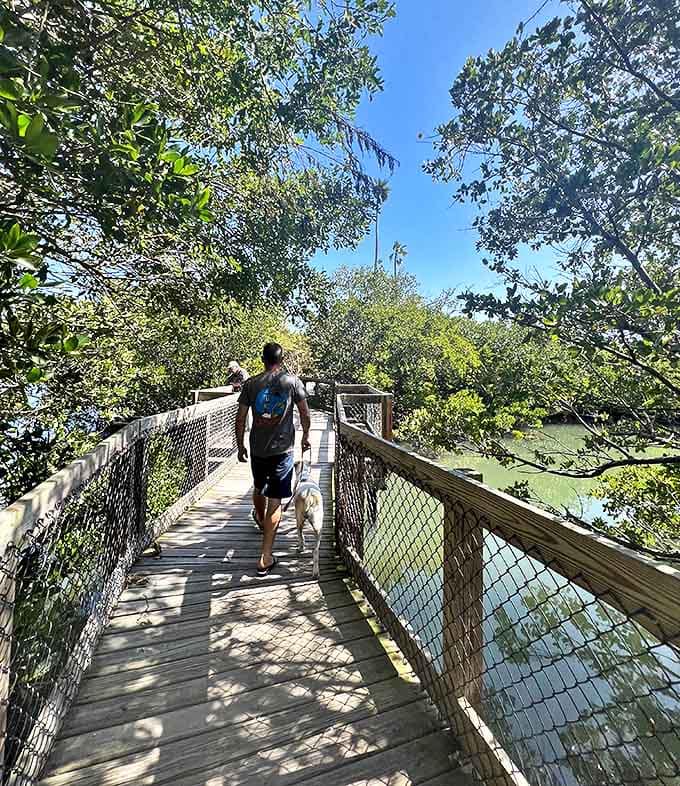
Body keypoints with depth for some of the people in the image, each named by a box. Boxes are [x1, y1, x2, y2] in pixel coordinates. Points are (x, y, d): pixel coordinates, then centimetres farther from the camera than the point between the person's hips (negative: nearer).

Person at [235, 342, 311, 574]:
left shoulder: (251, 383, 0)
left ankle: (260, 520, 56)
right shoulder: (292, 381, -5)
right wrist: (306, 436, 14)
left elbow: (240, 419, 2)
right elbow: (305, 413, -2)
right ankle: (265, 558, 4)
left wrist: (240, 446, 13)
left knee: (259, 488, 27)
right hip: (282, 449, -3)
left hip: (257, 448, 3)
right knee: (275, 500, 1)